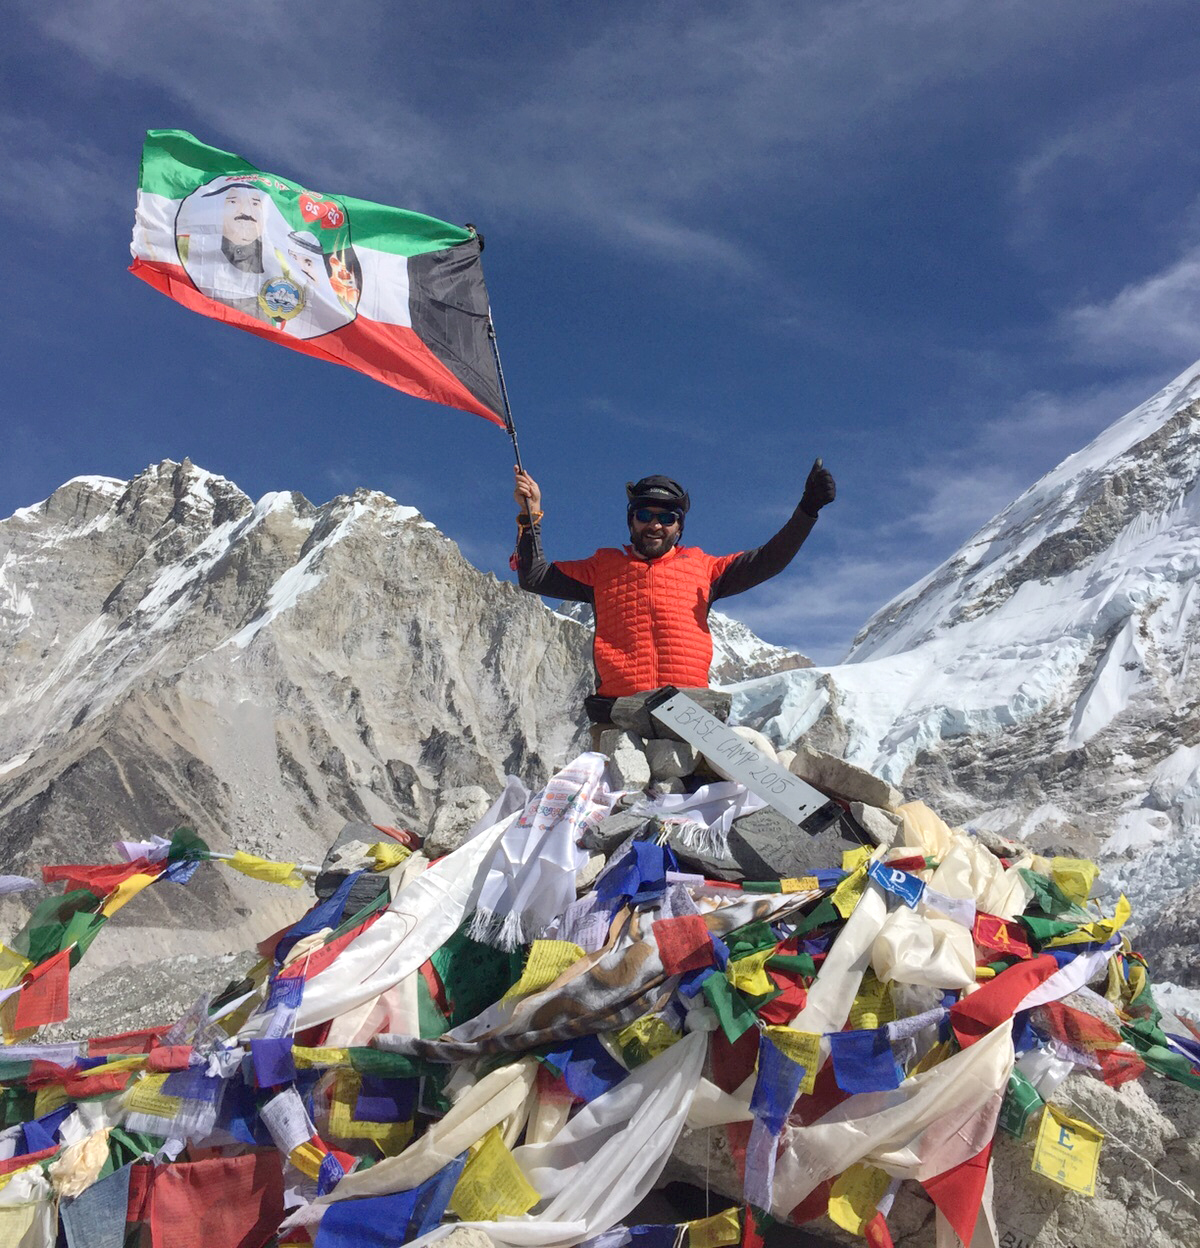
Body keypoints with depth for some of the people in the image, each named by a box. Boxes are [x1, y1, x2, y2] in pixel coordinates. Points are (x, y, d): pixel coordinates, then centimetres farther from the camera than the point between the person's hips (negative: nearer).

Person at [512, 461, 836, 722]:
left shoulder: (701, 567, 22)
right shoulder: (604, 568, 22)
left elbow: (769, 560, 22)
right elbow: (534, 577, 24)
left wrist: (808, 508, 14)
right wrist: (531, 517, 15)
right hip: (620, 713, 0)